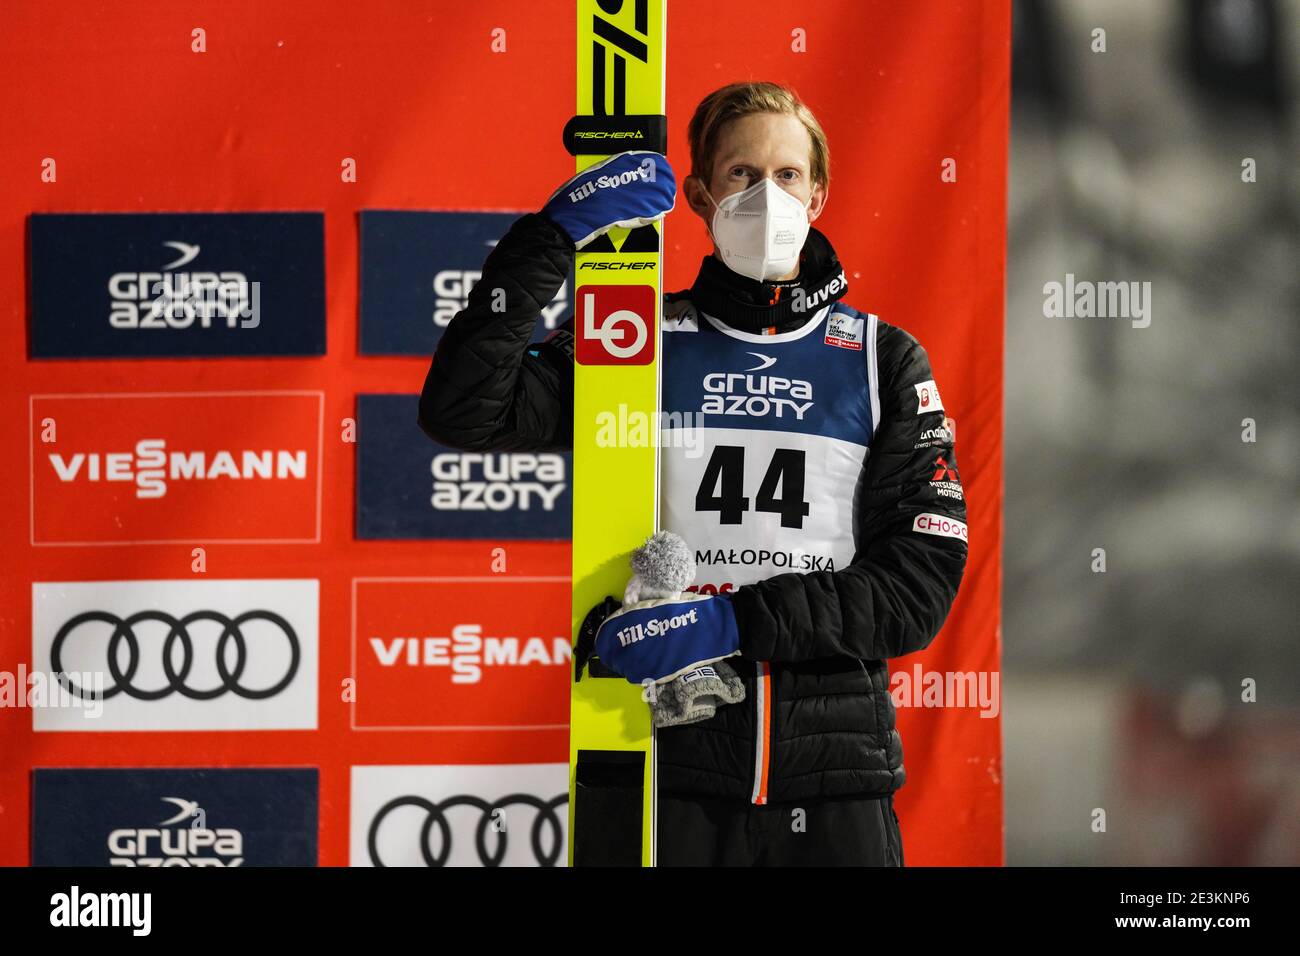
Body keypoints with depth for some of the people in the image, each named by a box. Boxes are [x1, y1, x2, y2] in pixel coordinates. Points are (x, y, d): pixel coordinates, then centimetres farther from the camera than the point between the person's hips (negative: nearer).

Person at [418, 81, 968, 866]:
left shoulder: (885, 361, 6)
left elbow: (921, 583, -2)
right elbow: (462, 411, -8)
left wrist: (739, 621, -14)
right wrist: (554, 235, -14)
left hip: (835, 773, 1)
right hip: (672, 753, -1)